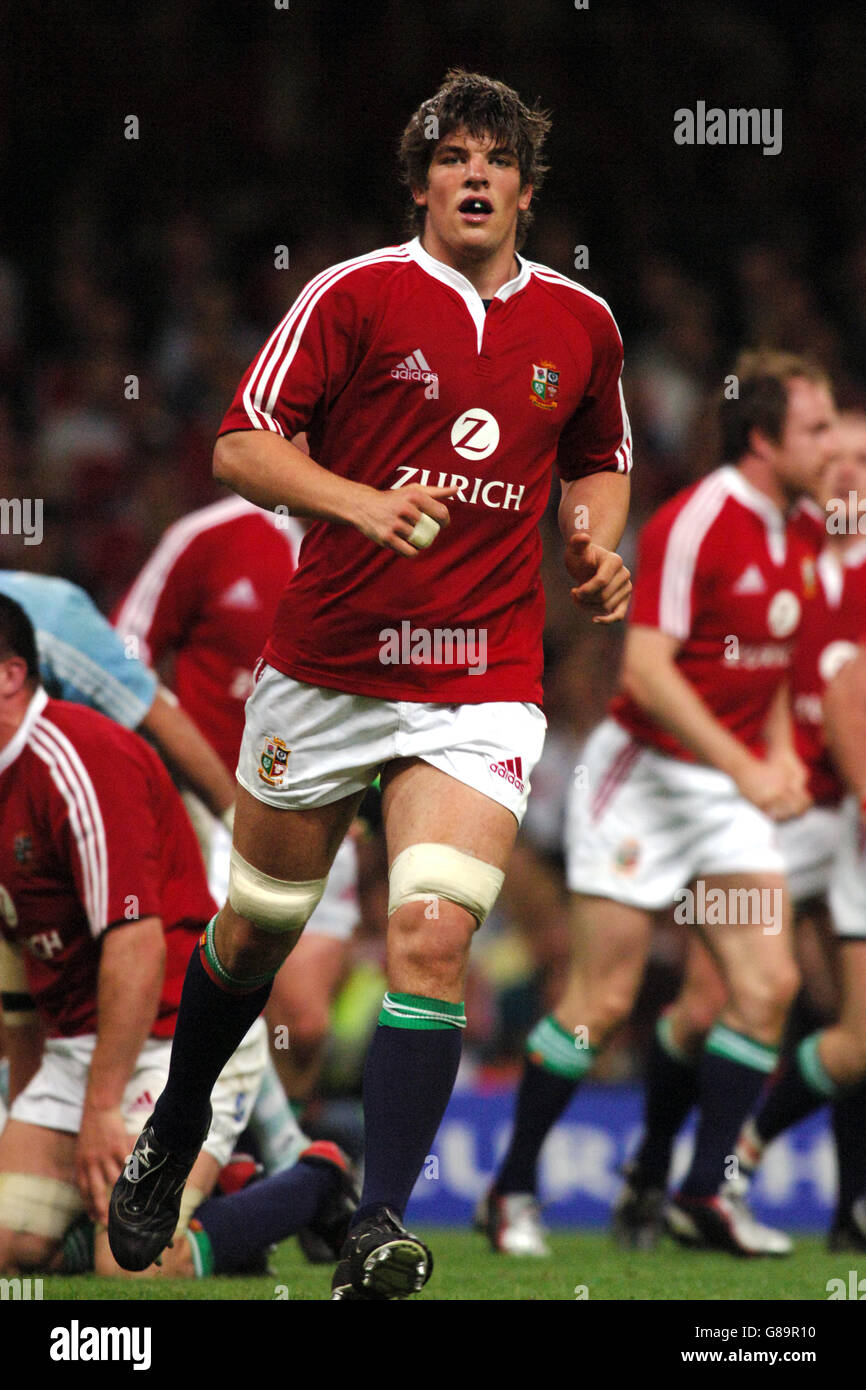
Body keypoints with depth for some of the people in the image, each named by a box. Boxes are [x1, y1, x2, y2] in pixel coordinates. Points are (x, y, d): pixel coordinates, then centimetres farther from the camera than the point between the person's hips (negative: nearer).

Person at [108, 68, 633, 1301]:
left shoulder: (581, 323, 6)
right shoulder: (358, 295, -6)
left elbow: (599, 457, 24)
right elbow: (243, 445, -9)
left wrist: (597, 547, 5)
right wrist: (360, 502, -24)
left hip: (482, 682, 1)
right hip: (325, 670, -1)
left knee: (433, 936, -17)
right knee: (256, 930, 13)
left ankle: (380, 1227, -16)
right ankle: (170, 1140, 39)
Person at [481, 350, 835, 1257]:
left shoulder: (790, 542, 9)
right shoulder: (692, 525, -18)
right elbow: (646, 669, -23)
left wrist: (781, 756, 7)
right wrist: (743, 766, -27)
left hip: (729, 786, 7)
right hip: (645, 775, -7)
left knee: (767, 984, -5)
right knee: (603, 1000, -5)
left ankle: (706, 1190, 3)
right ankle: (512, 1189, 9)